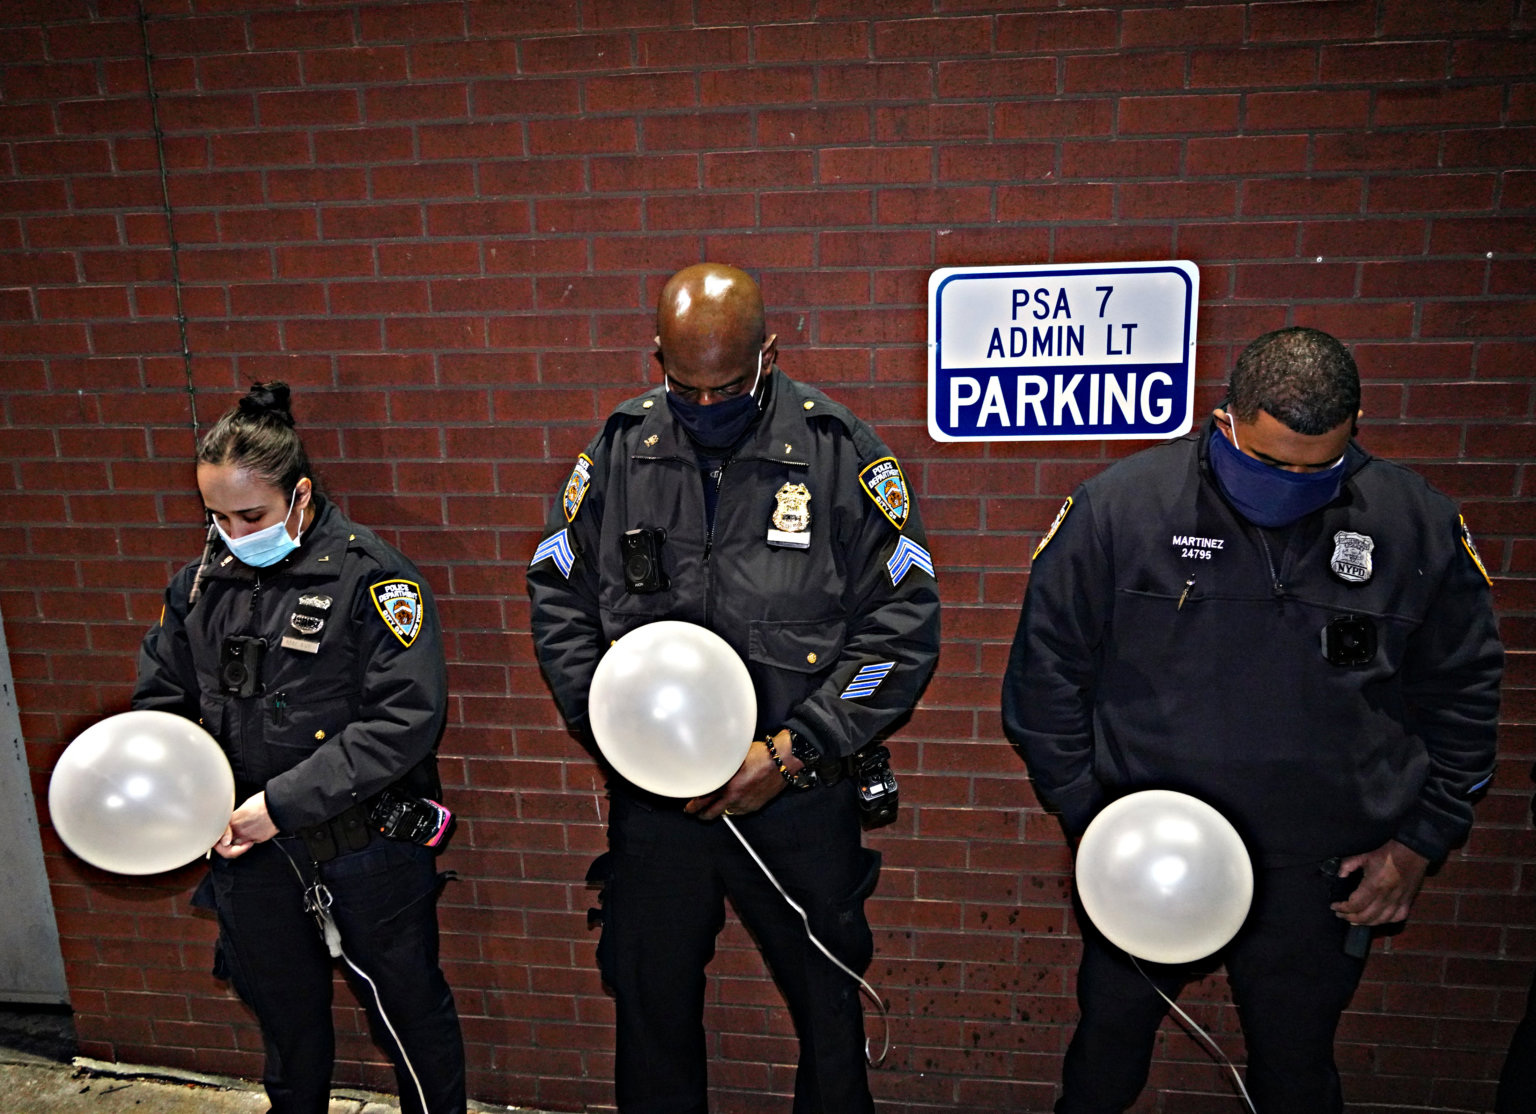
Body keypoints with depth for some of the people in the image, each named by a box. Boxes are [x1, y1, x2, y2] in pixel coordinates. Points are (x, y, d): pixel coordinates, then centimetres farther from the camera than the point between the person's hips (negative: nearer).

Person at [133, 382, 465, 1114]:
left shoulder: (370, 577, -16)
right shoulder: (204, 581, 2)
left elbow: (406, 719, -22)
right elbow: (161, 698, 13)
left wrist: (284, 802, -23)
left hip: (365, 853, -5)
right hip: (249, 855, 5)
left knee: (409, 1012, 13)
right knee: (287, 1022, 25)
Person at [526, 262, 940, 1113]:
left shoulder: (836, 451, -11)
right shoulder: (620, 450, -3)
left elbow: (904, 626, -10)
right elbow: (558, 598, 6)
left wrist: (791, 752, -15)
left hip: (799, 801, -2)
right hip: (651, 799, 2)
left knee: (828, 1009, 17)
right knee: (650, 1007, 21)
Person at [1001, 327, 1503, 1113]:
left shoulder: (1418, 526, -5)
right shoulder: (1118, 507, -12)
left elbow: (1461, 694, 7)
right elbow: (1046, 672, -5)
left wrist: (1422, 841, 4)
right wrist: (1087, 812, -7)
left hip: (1319, 879, 1)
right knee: (1107, 1046, 19)